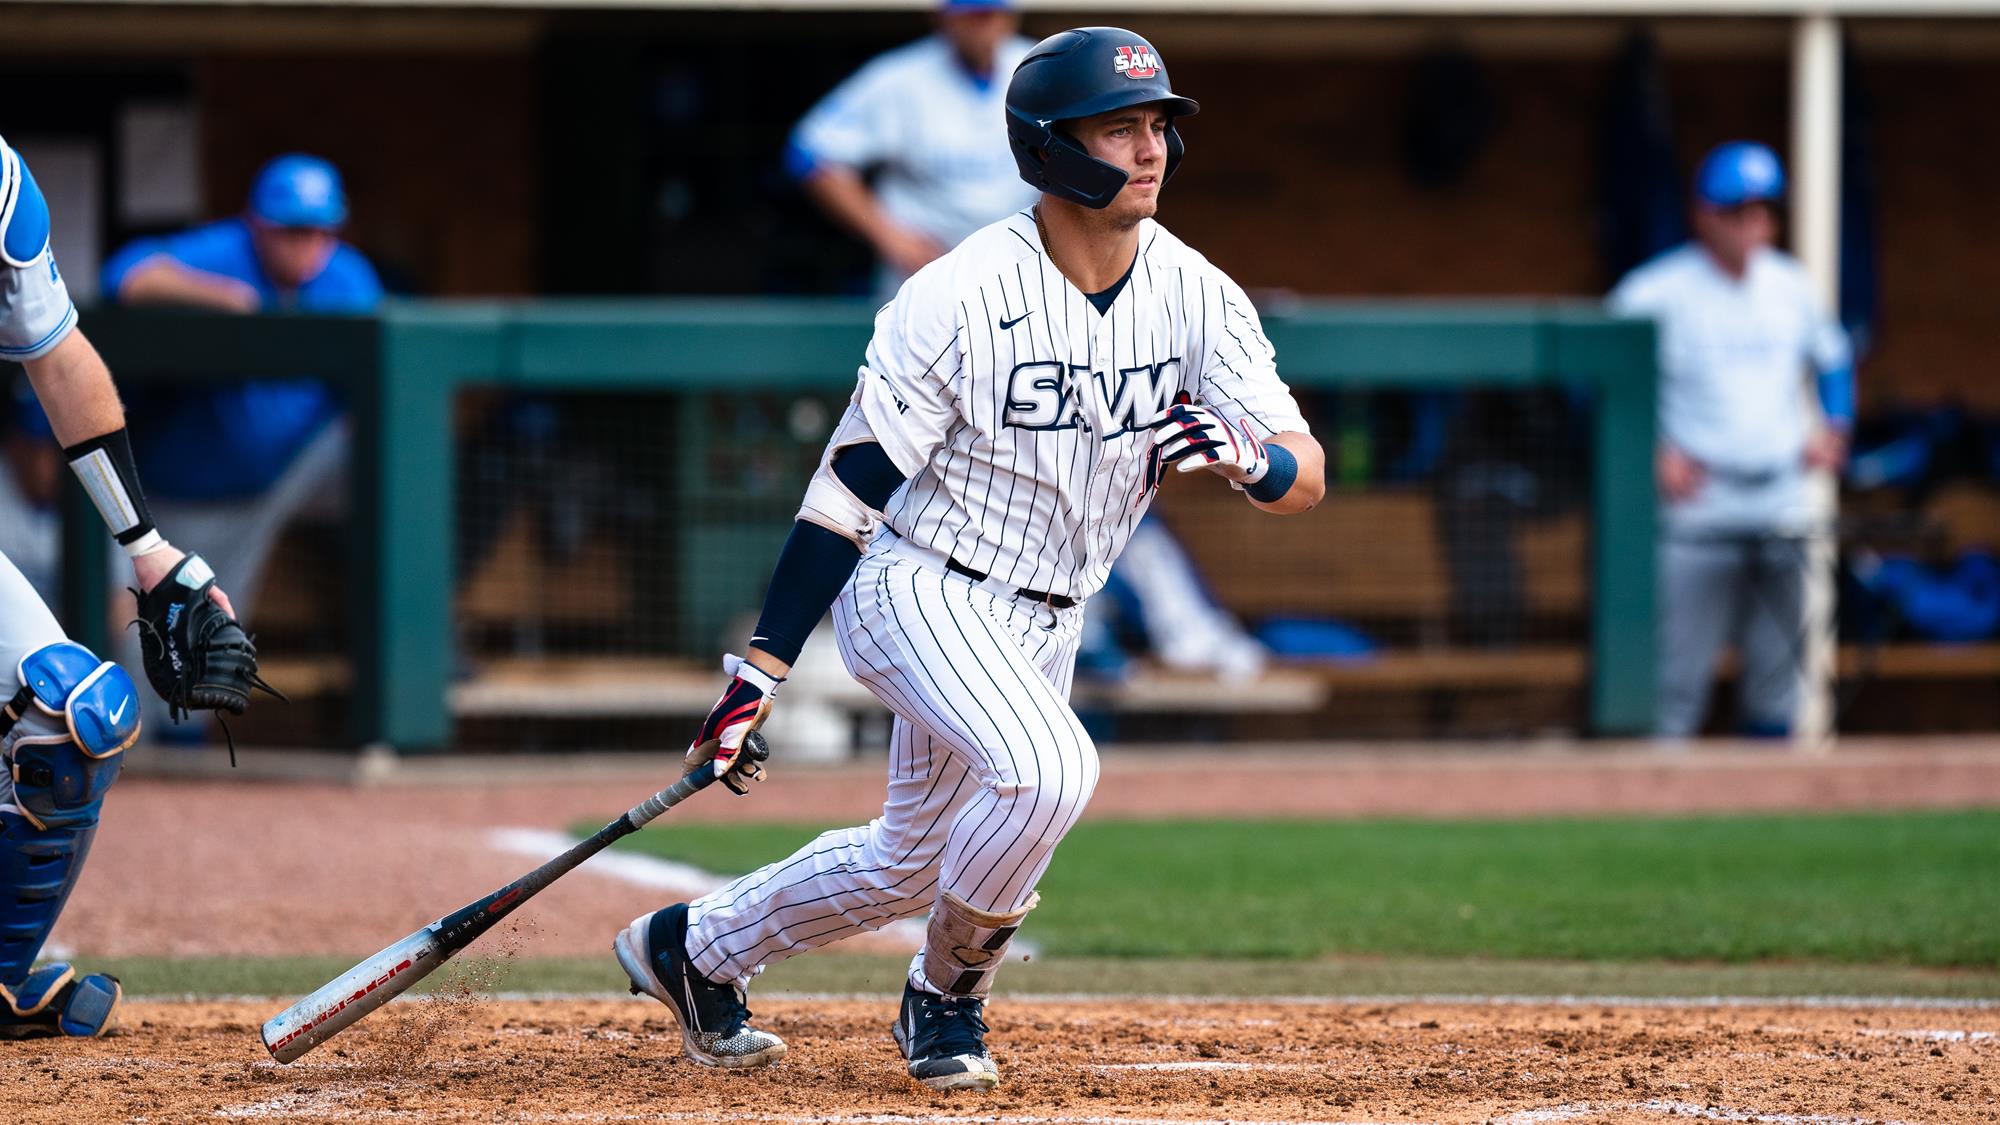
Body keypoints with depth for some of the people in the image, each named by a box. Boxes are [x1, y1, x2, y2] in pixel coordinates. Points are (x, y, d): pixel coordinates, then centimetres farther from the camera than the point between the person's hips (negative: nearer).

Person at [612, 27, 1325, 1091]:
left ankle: (691, 949, 41)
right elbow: (849, 488, -18)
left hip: (1043, 625, 7)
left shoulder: (1196, 295, -7)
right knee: (1047, 766, -31)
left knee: (907, 863, 18)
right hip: (918, 592, -7)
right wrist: (761, 672, -21)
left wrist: (1242, 452, -36)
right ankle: (945, 997, -6)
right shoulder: (959, 298, -21)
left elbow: (1306, 477, -11)